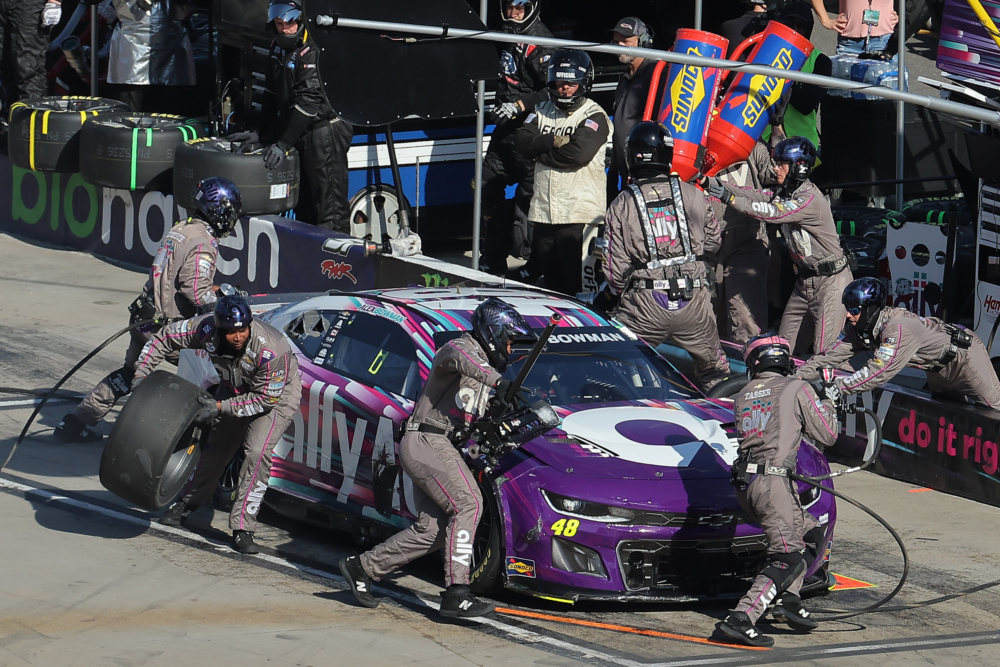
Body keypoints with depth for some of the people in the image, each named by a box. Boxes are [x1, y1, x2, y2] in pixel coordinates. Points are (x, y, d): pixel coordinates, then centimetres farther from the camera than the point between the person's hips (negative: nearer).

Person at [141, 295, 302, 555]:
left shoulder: (271, 350, -41)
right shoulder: (207, 329, -28)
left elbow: (266, 398, -29)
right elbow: (164, 338, -13)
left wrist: (220, 407, -30)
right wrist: (141, 374, -17)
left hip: (278, 392, -5)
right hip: (235, 389, 5)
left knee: (257, 452, -21)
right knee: (217, 446, 13)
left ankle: (242, 528, -15)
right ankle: (186, 505, 35)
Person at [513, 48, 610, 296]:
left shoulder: (594, 116, -4)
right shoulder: (543, 112, 15)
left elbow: (579, 152, -20)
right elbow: (522, 141, 0)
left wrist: (540, 154, -8)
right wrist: (552, 141, -16)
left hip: (578, 213, -6)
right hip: (544, 211, 6)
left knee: (578, 284, -9)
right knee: (551, 283, 13)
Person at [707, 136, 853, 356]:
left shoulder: (810, 199, -20)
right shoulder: (785, 193, 9)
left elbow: (775, 213, -28)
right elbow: (756, 196, 3)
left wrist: (731, 199, -29)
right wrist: (713, 183, -7)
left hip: (831, 281, -9)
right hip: (805, 280, 9)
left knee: (827, 355, -16)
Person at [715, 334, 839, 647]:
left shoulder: (741, 398, 16)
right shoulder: (796, 389, 0)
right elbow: (826, 435, 4)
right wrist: (827, 406, 23)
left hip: (744, 483, 7)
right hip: (774, 481, -7)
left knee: (809, 531, 23)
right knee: (788, 559, -7)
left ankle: (788, 599, 10)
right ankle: (740, 619, -23)